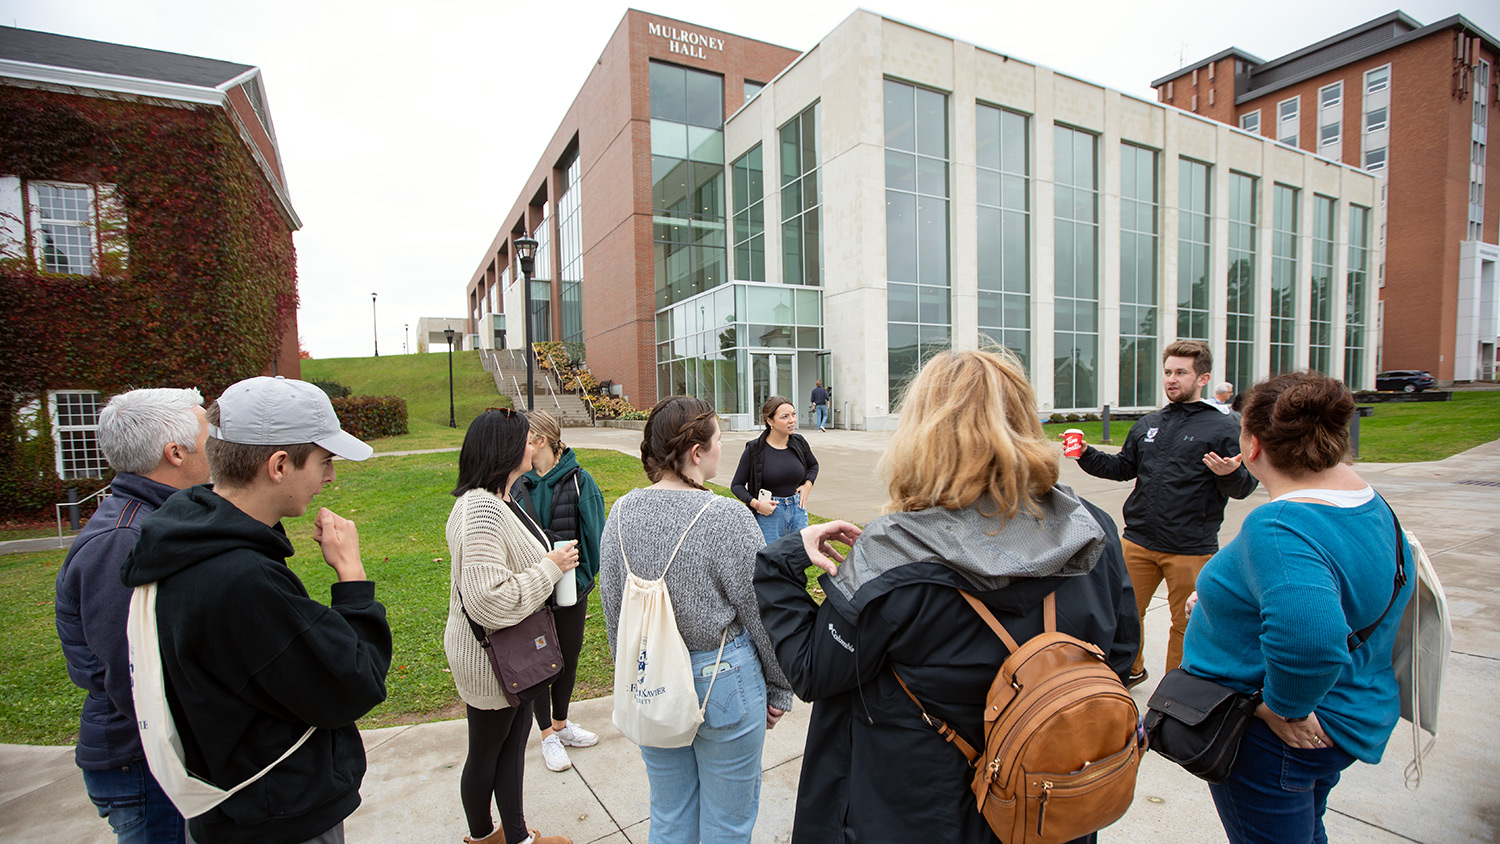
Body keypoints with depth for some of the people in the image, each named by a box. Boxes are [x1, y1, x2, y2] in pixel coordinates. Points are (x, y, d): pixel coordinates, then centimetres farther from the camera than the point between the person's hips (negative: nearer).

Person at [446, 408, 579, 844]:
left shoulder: (502, 500, 4)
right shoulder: (481, 512, -30)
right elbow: (489, 602, -34)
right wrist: (551, 567, -25)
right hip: (489, 660, -9)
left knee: (514, 743, 22)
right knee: (486, 753, 16)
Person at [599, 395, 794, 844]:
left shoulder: (621, 513, -7)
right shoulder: (726, 518, -23)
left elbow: (612, 609, 4)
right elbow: (763, 614, -14)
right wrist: (779, 689, 2)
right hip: (722, 683, -5)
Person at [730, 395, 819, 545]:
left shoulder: (799, 442, 2)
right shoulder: (754, 449, -10)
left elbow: (813, 465, 23)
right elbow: (736, 485, -3)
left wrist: (807, 485, 5)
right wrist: (756, 503, -17)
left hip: (797, 510, 4)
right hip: (768, 513, -4)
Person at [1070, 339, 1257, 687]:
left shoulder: (1222, 428, -3)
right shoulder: (1148, 425, 11)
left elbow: (1244, 487, -7)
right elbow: (1122, 468, 18)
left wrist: (1231, 474, -29)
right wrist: (1087, 455, 5)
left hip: (1190, 549, -4)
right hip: (1139, 541, 4)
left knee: (1185, 624, 10)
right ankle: (1130, 670, 38)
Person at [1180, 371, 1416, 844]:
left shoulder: (1279, 526, -33)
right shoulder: (1372, 504, 0)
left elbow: (1309, 635, -46)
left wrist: (1283, 707, -27)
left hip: (1277, 736, -9)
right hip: (1342, 719, 9)